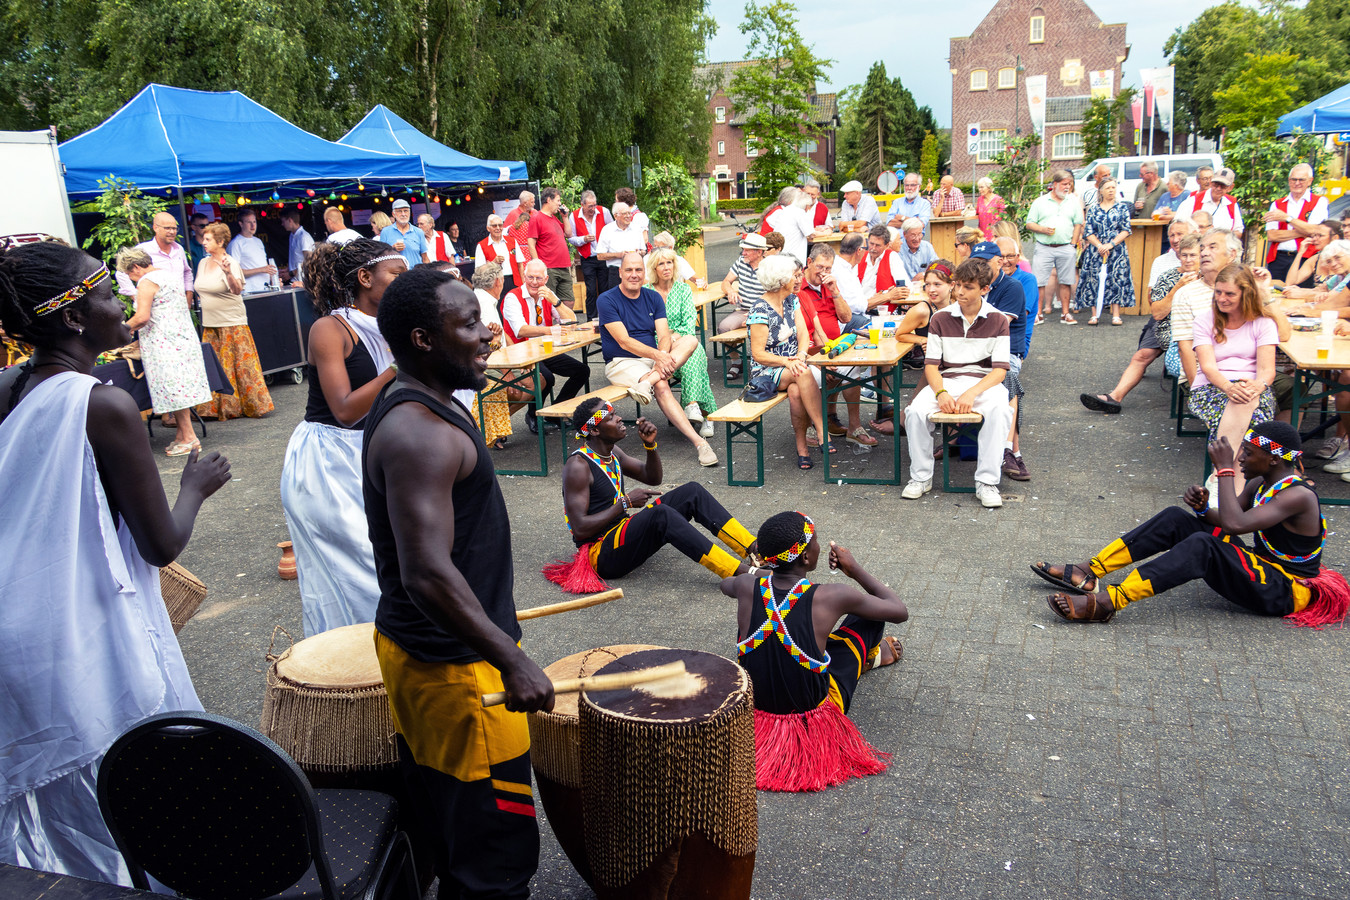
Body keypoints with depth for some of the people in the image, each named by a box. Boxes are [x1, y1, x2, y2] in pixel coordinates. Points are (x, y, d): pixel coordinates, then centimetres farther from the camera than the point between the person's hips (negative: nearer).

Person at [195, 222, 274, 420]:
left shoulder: (230, 263, -9)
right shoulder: (203, 263, 11)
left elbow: (237, 290, -24)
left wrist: (228, 274, -41)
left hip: (232, 323, -6)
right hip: (210, 324, 6)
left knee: (241, 364, -4)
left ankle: (254, 405, 4)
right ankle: (219, 408, 10)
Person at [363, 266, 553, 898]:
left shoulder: (418, 407, 9)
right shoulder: (420, 434, -24)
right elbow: (427, 573, -32)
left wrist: (494, 628, 25)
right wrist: (511, 661, -30)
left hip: (420, 648, 11)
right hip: (455, 667, -11)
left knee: (437, 818, 26)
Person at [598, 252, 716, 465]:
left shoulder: (653, 298, 7)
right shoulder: (607, 300, -7)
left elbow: (664, 336, -4)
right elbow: (624, 341, -17)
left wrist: (663, 357, -28)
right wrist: (657, 355, -32)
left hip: (652, 358, 5)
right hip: (621, 363, -5)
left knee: (690, 340, -20)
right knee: (661, 386, -34)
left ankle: (647, 381, -39)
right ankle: (698, 442, -38)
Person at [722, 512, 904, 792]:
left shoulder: (748, 587, -15)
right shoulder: (831, 597, -25)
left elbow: (726, 583, 14)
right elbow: (900, 611, -6)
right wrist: (855, 570, 3)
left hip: (754, 704, 4)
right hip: (815, 713, -3)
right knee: (869, 613, 11)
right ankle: (869, 657, 48)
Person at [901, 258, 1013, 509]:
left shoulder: (997, 320, 4)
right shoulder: (940, 318, 7)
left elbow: (1000, 370, -3)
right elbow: (931, 365, 3)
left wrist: (972, 393, -22)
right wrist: (941, 393, -19)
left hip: (983, 381, -1)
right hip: (946, 380, 1)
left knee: (999, 410, -36)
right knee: (916, 411, -29)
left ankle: (986, 482, -25)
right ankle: (921, 477, -9)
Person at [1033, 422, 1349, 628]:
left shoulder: (1298, 496, -21)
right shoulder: (1261, 483, 7)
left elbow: (1235, 524, -33)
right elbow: (1226, 524, 11)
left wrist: (1225, 469, -26)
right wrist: (1203, 508, -11)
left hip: (1286, 590, -9)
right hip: (1260, 566, 9)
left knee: (1203, 546, -35)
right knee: (1175, 519, -7)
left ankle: (1107, 602, -43)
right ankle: (1089, 573, -14)